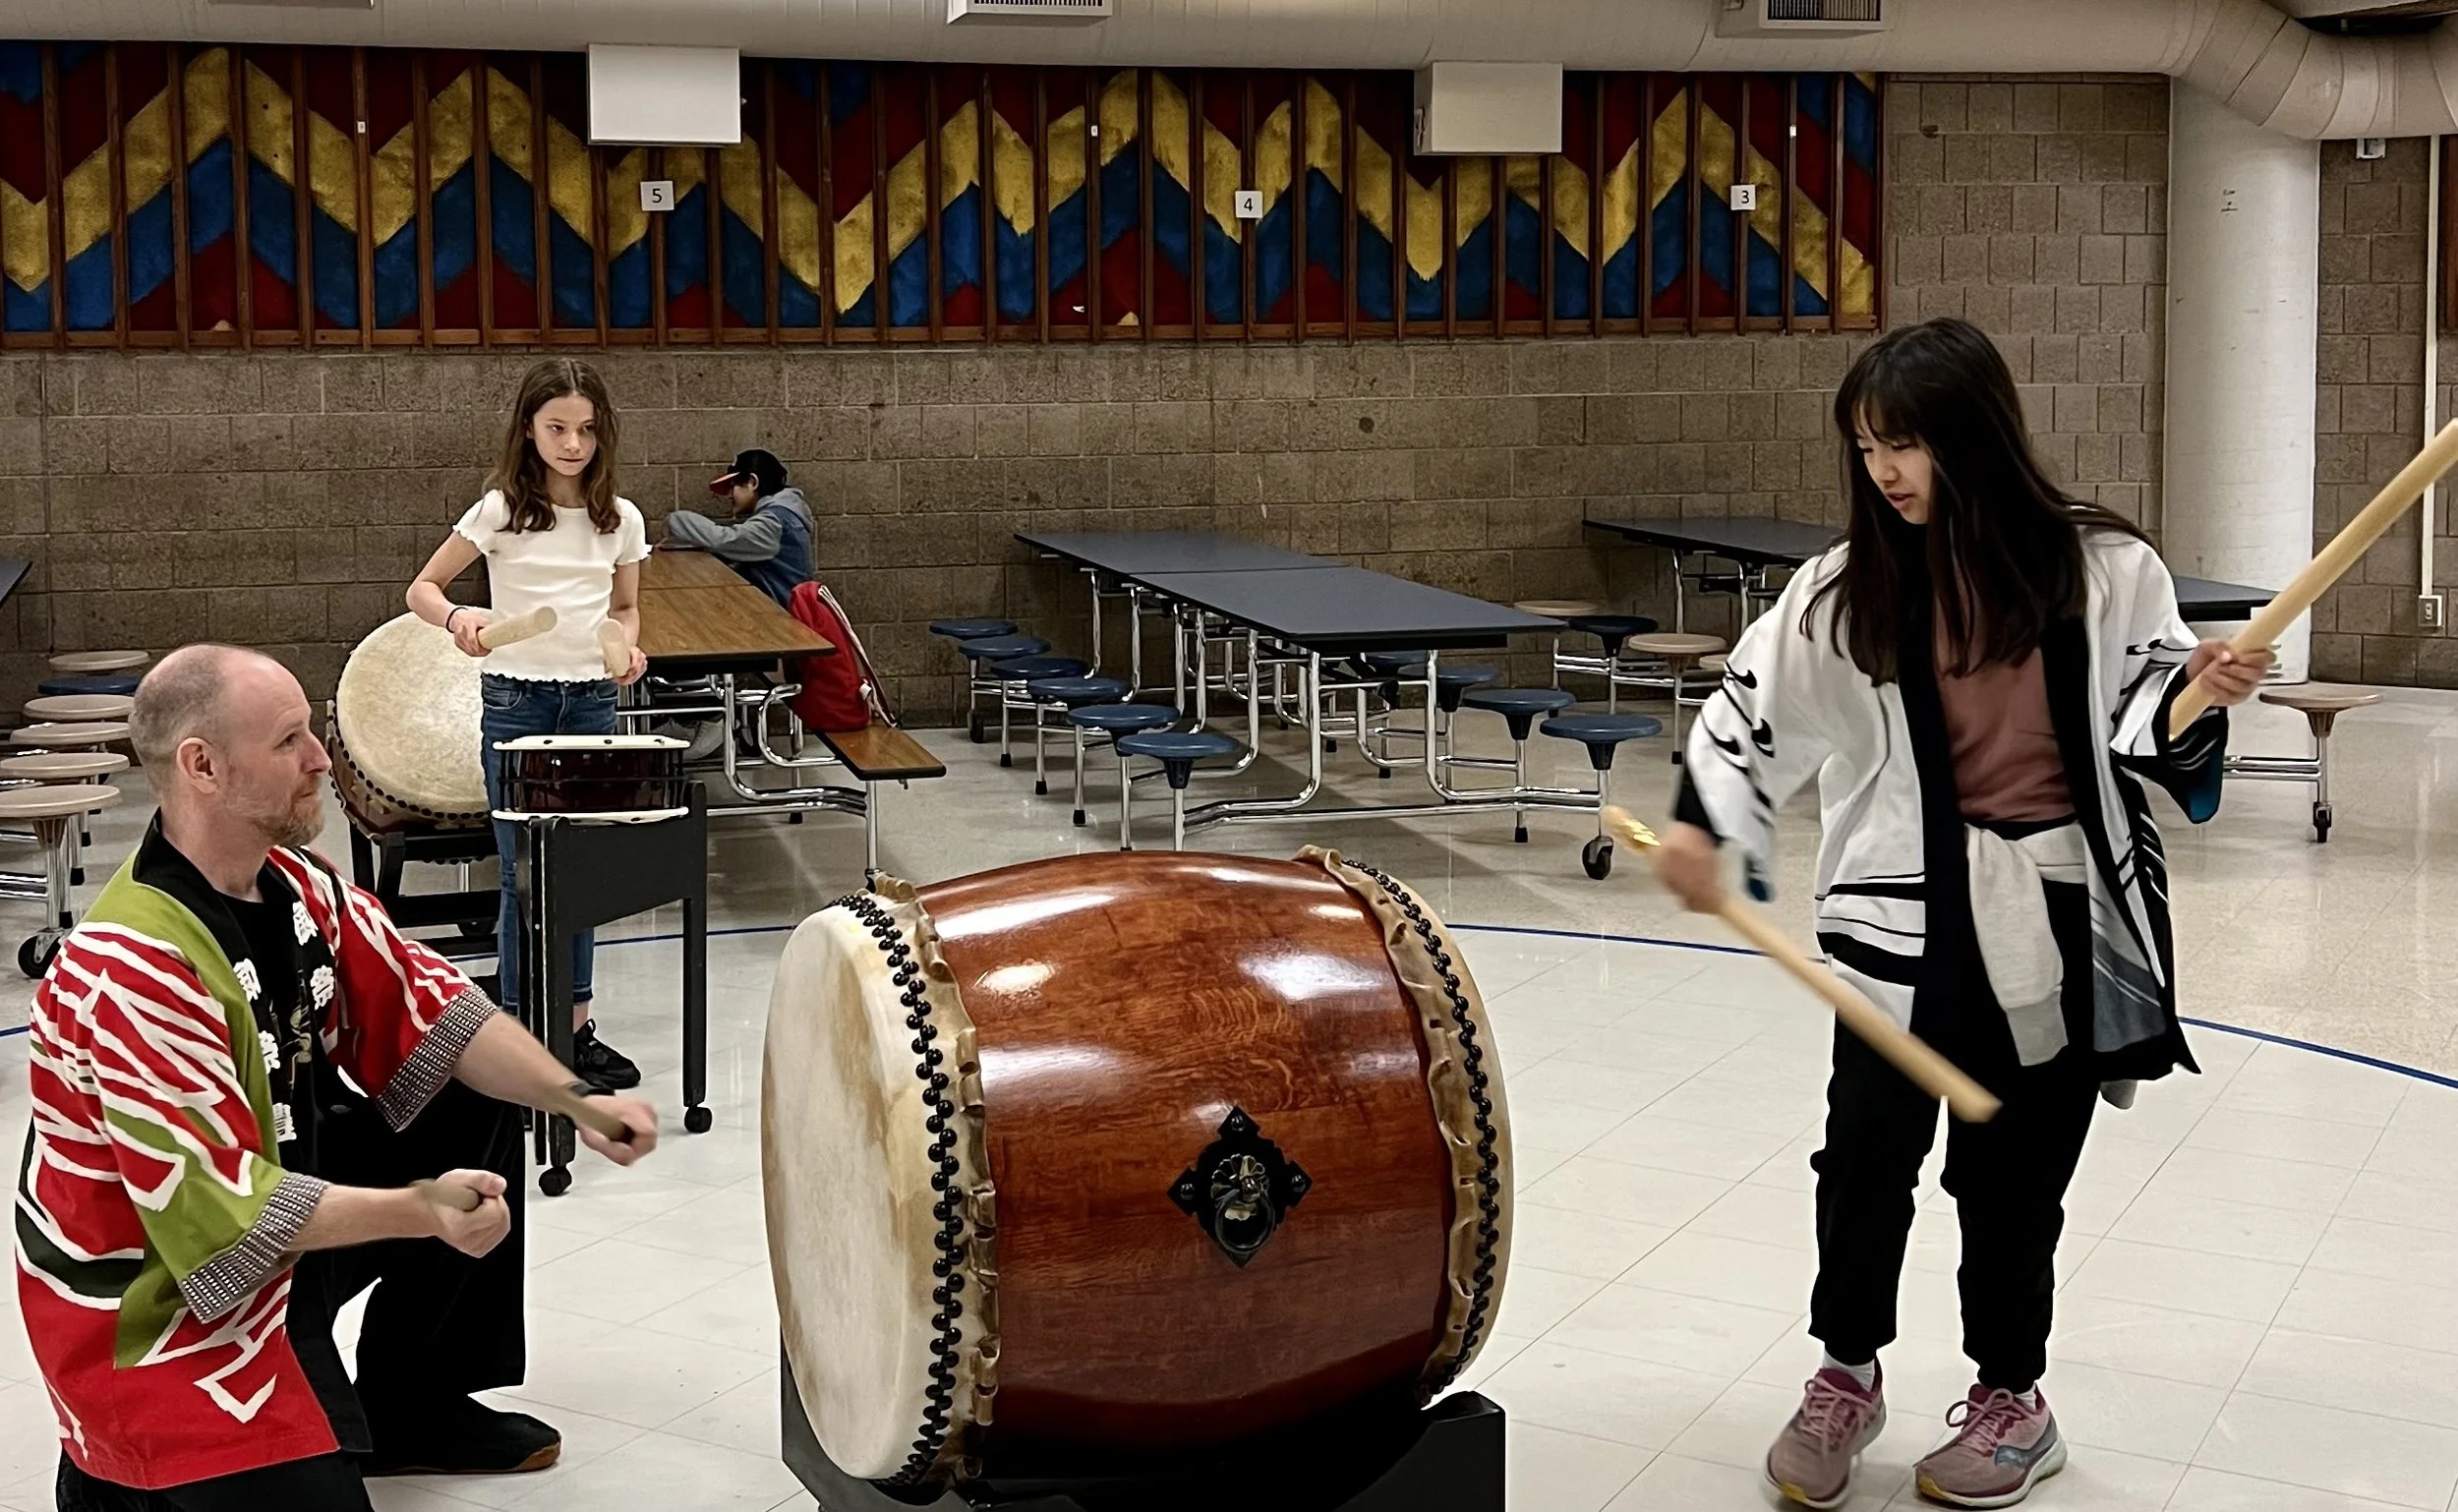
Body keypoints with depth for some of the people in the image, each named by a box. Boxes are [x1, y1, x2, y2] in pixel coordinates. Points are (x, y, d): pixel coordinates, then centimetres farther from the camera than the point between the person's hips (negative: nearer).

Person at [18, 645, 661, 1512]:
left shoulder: (293, 883, -2)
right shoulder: (134, 970, -30)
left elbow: (430, 1011, 3)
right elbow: (224, 1217, -30)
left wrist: (576, 1101, -10)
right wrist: (418, 1210, -36)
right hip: (163, 1303, -9)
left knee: (476, 1110, 9)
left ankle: (413, 1411, 19)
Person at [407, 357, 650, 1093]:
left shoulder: (620, 518, 4)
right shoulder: (500, 510, -7)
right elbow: (421, 589, -3)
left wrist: (628, 648, -5)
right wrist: (458, 617, -25)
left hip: (592, 701, 4)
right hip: (515, 701, -4)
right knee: (525, 874, -2)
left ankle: (575, 1025, 19)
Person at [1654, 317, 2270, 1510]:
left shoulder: (2101, 570, -5)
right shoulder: (1845, 589, -2)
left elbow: (2144, 720, 0)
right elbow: (1754, 703, 2)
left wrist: (2200, 696, -20)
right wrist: (1701, 824, -9)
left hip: (2050, 922, -1)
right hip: (1902, 918, 1)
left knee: (2013, 1169, 8)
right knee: (1865, 1152, 1)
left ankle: (2011, 1394, 29)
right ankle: (1846, 1376, 25)